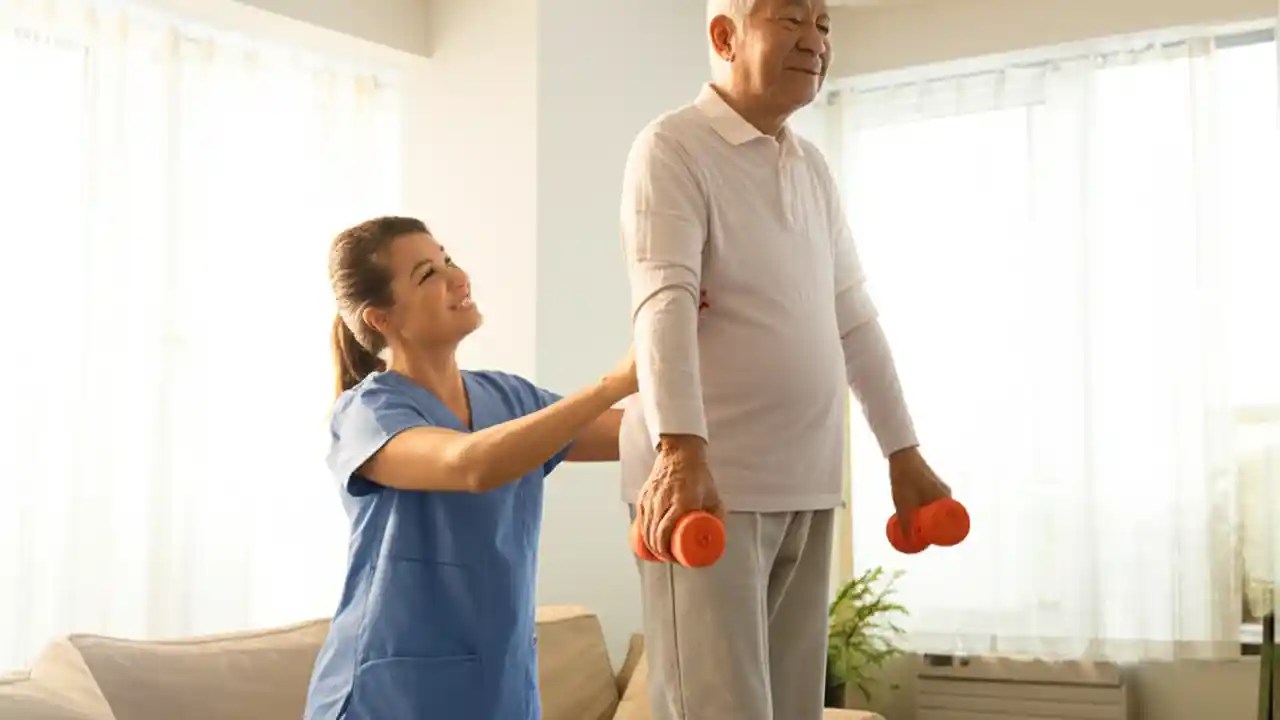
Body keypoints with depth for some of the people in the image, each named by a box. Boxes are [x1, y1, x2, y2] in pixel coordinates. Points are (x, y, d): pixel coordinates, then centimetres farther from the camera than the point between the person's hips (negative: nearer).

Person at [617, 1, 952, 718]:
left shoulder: (814, 167, 16)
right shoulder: (673, 148, -7)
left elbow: (854, 317, 19)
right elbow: (664, 303, -21)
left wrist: (904, 453, 15)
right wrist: (681, 450, -34)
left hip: (807, 485, 7)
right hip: (708, 481, -7)